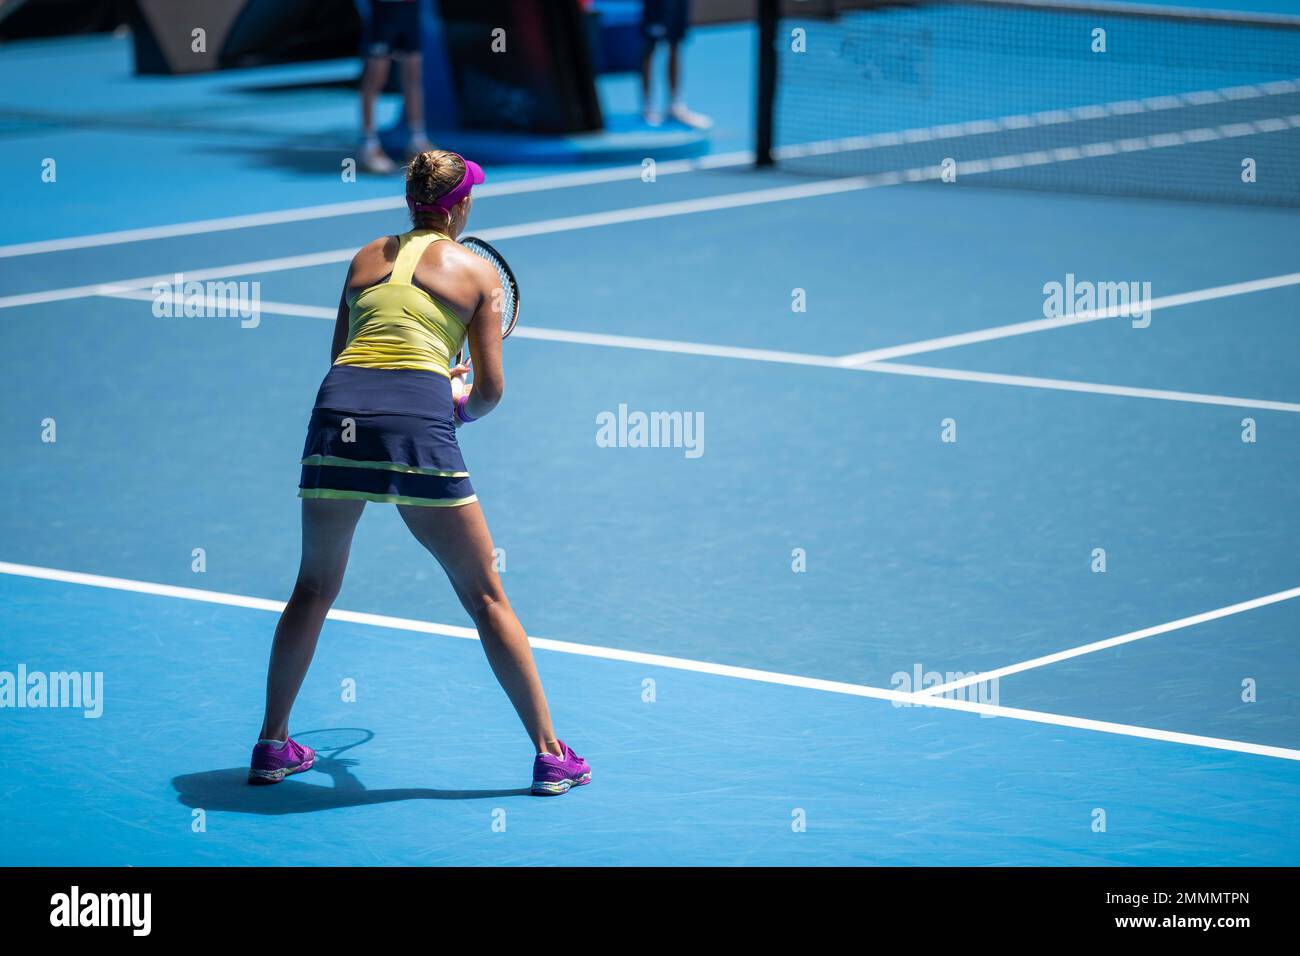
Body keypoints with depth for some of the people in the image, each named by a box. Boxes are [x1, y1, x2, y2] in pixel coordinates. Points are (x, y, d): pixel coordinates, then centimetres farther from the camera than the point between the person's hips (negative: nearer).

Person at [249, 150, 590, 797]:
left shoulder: (366, 258, 22)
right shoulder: (477, 271, 14)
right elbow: (490, 390, 11)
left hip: (339, 406, 3)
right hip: (418, 422, -3)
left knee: (313, 590, 21)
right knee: (485, 598, 6)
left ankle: (272, 745, 23)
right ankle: (551, 755, 8)